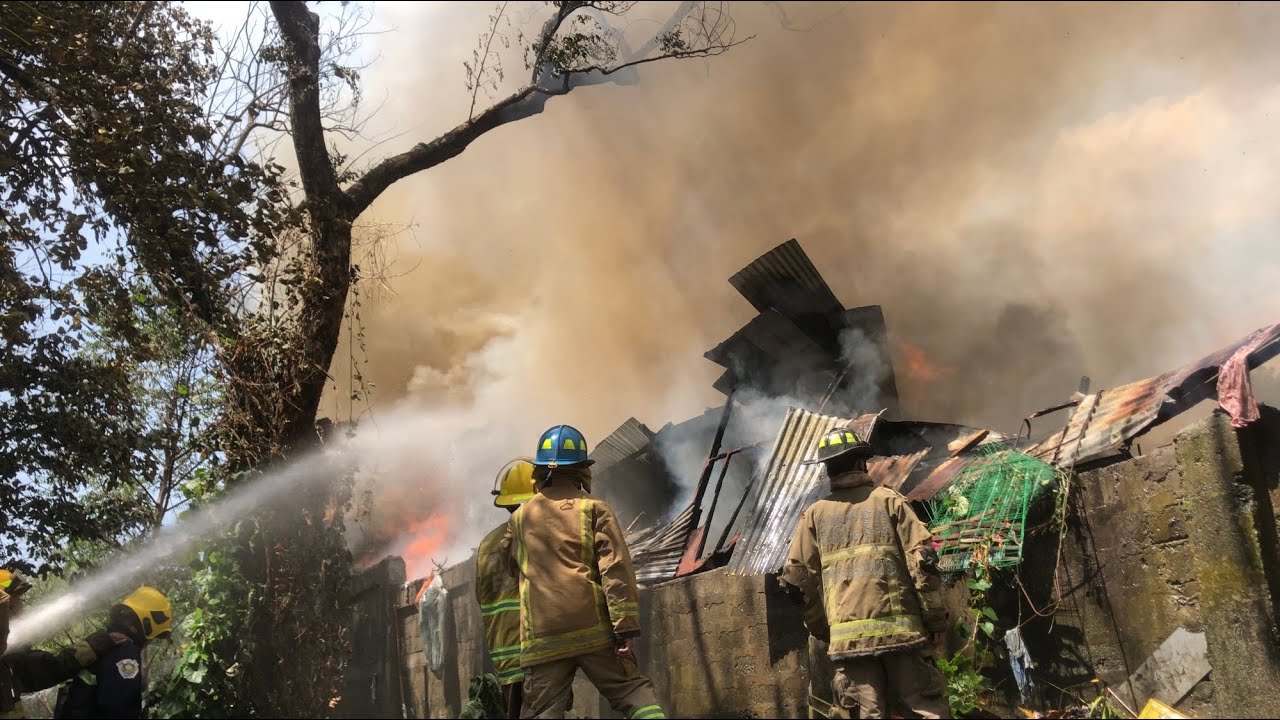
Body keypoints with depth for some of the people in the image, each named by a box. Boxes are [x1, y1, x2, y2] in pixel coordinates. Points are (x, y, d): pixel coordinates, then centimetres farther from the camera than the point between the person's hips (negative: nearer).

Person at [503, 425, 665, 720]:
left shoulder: (519, 518, 13)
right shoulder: (594, 509, 4)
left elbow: (513, 567, 26)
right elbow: (616, 570, -6)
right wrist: (626, 628, -8)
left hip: (542, 638, 2)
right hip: (594, 630, -2)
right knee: (634, 694, 5)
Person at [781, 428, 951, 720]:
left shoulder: (815, 514, 11)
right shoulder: (888, 500, 5)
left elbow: (798, 579, 8)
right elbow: (923, 560, -3)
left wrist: (822, 630, 18)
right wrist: (936, 619, 3)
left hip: (848, 636, 2)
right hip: (899, 628, -1)